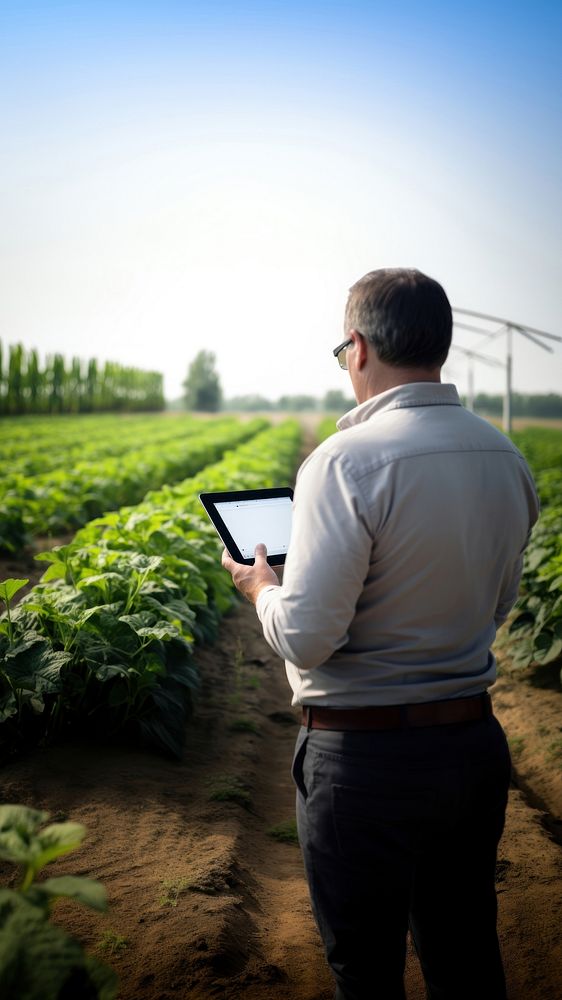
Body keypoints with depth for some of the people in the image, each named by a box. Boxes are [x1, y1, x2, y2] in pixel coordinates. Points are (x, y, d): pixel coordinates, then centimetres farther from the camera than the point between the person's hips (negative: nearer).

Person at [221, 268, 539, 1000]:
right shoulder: (507, 460, 1)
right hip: (477, 745, 7)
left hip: (366, 761, -6)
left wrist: (261, 587, -3)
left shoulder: (347, 462, -23)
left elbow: (307, 638, -22)